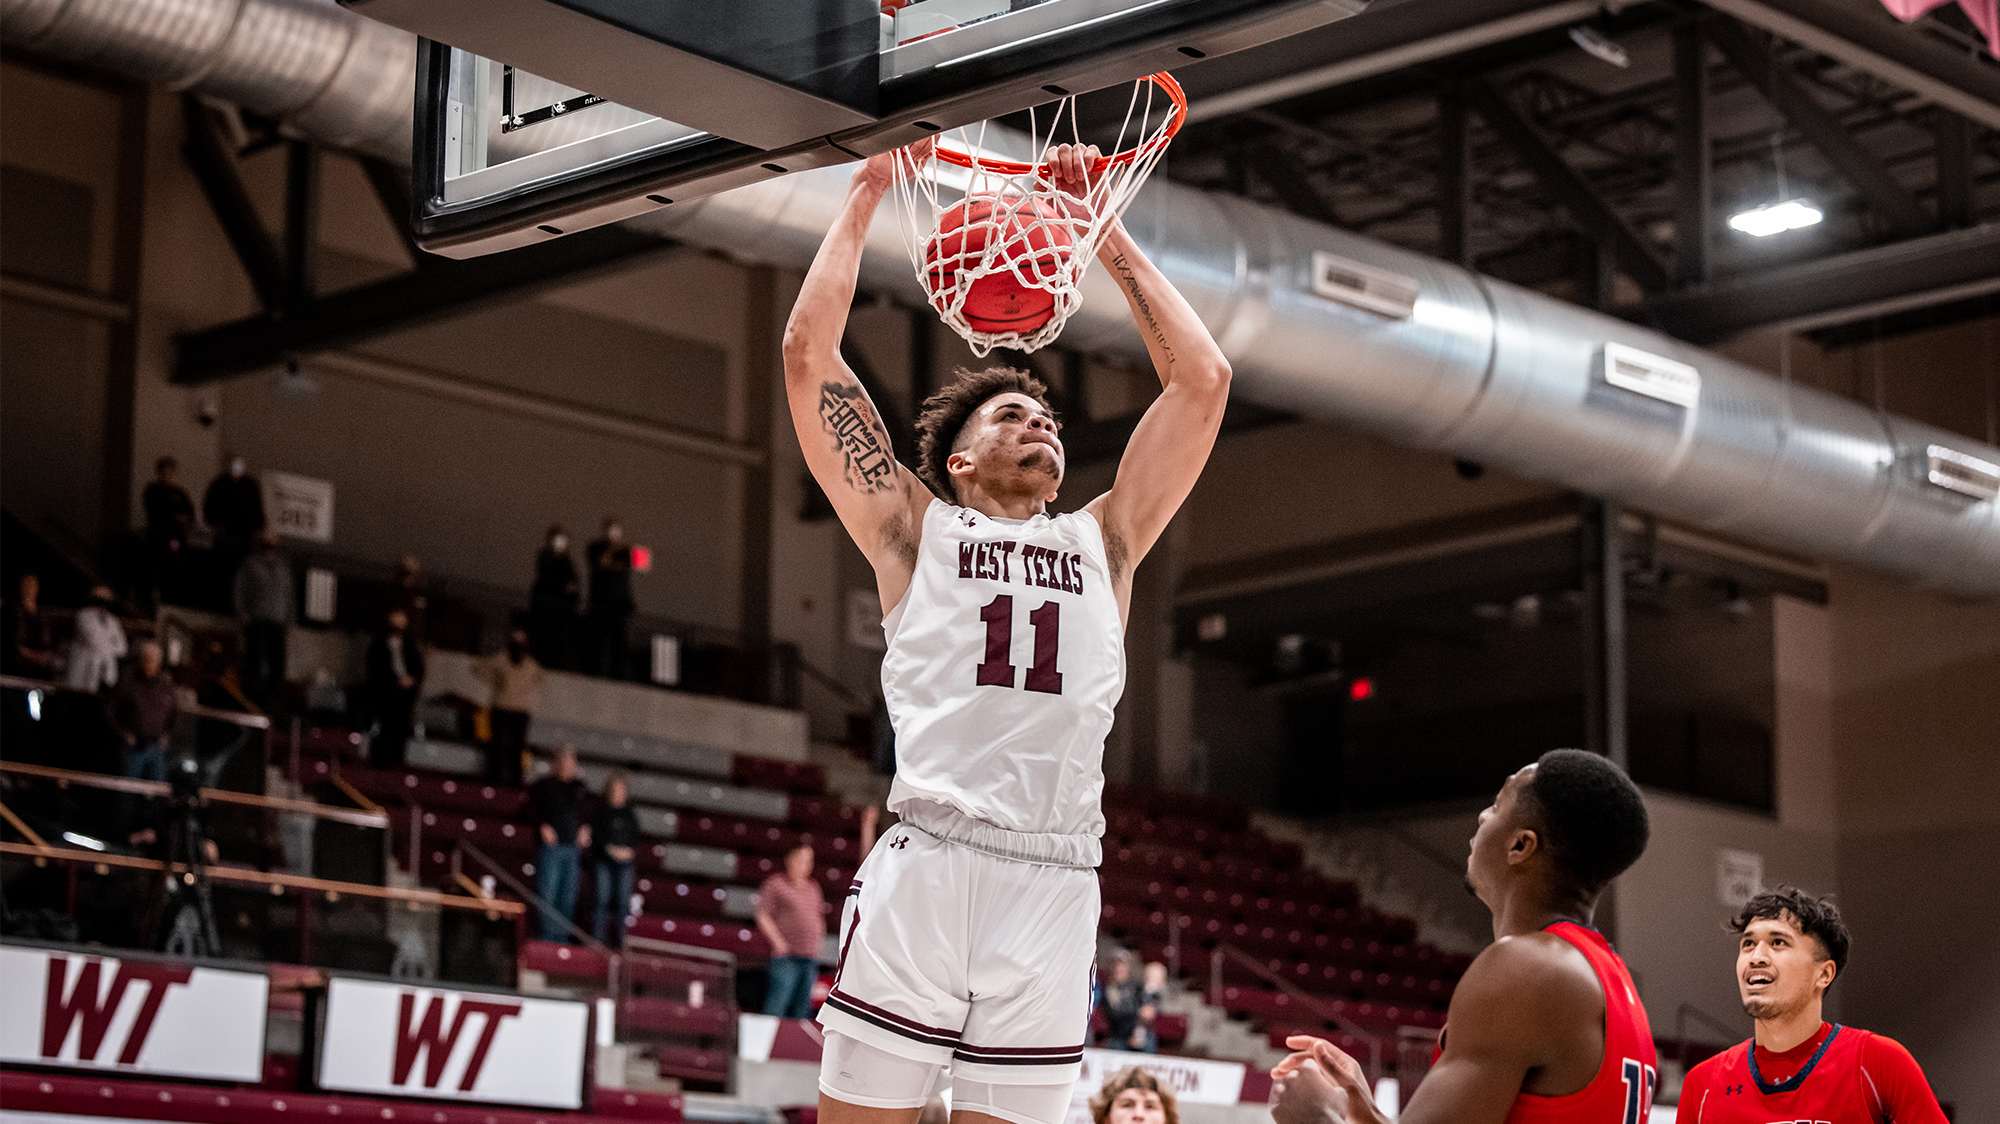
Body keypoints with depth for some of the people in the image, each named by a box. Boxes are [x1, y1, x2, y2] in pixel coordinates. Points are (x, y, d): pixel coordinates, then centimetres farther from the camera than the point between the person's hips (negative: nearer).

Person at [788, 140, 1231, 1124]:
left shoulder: (1102, 541, 23)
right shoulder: (915, 528, 16)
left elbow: (1202, 378, 22)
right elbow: (809, 351, 12)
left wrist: (1103, 230, 24)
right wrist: (868, 193, 17)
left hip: (1057, 885, 3)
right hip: (927, 863, -3)